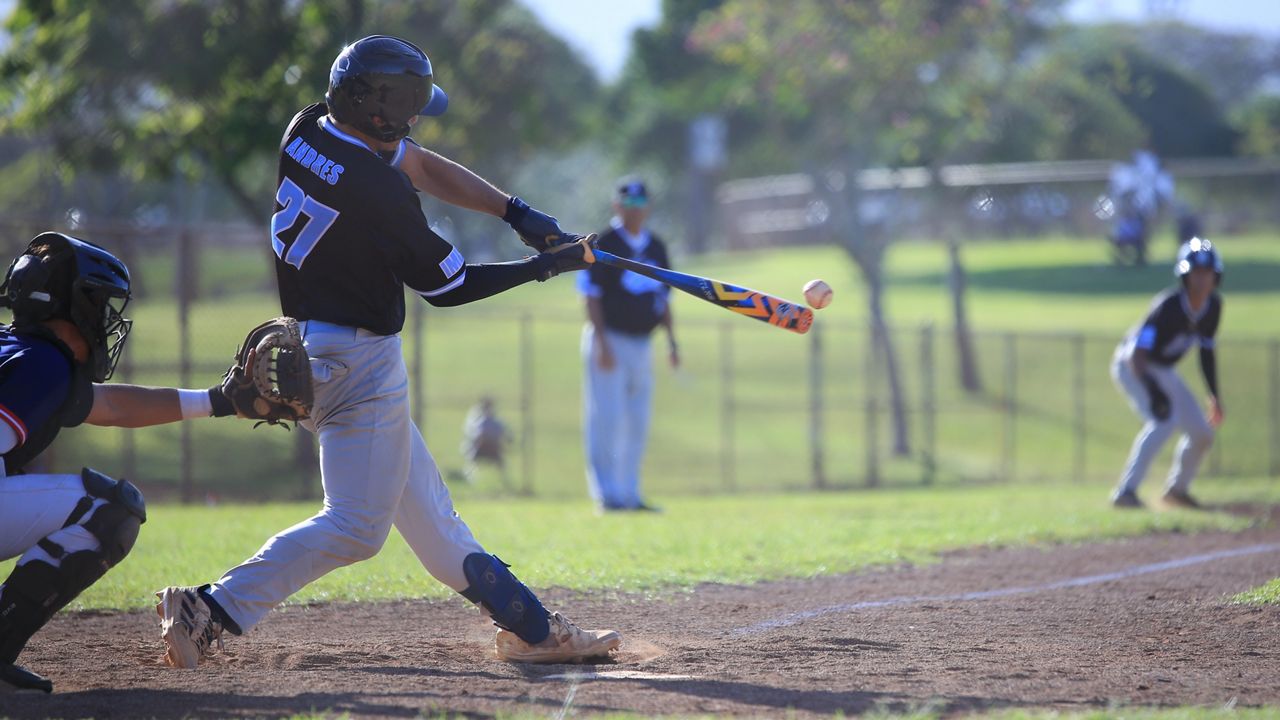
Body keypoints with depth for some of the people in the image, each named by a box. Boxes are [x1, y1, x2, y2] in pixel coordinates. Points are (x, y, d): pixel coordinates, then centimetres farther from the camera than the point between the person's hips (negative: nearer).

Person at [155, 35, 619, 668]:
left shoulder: (307, 131, 2)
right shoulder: (377, 190, -24)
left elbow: (421, 166, 12)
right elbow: (447, 287, -12)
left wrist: (518, 214, 5)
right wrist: (546, 266, -2)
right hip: (358, 360, -10)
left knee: (424, 502, 14)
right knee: (357, 525, -6)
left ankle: (527, 624, 23)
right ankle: (215, 609, -13)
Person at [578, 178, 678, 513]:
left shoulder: (656, 247, 13)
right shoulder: (603, 244, -7)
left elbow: (664, 296, 19)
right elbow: (592, 296, -11)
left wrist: (672, 341, 13)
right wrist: (601, 343, -19)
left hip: (641, 344, 7)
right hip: (610, 342, -7)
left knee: (637, 424, 8)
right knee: (607, 420, -10)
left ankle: (630, 494, 14)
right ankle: (608, 495, -8)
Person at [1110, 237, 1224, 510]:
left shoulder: (1213, 306, -9)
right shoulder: (1169, 306, -31)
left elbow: (1206, 351, 8)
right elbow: (1138, 354, -36)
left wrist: (1214, 396, 10)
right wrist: (1153, 391, -51)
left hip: (1163, 372, 8)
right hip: (1131, 367, -8)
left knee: (1202, 433, 6)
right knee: (1165, 420, -31)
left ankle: (1176, 489, 31)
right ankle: (1125, 492, -31)